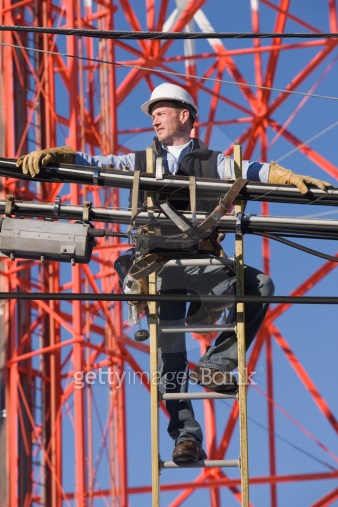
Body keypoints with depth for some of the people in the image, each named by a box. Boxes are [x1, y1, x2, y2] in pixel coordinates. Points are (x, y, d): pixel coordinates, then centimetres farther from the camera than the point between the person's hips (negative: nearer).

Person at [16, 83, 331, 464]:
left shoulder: (212, 163, 16)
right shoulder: (140, 163, 19)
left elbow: (256, 171, 5)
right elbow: (88, 163, 9)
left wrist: (294, 179, -13)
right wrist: (50, 156, -8)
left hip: (201, 264, -1)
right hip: (159, 267, 1)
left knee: (260, 286, -25)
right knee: (169, 353, -9)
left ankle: (216, 363, -16)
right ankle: (185, 434, -8)